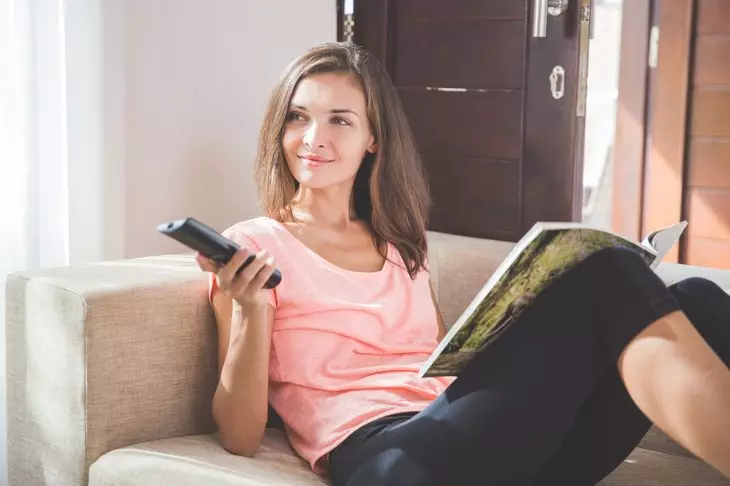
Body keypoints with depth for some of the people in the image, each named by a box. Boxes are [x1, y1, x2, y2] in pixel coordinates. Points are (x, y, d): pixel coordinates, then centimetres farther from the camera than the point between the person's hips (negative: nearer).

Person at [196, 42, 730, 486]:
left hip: (477, 434, 6)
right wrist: (249, 310, -14)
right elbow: (241, 439, 3)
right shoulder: (251, 246, 8)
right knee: (609, 280, -24)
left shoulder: (401, 243, 25)